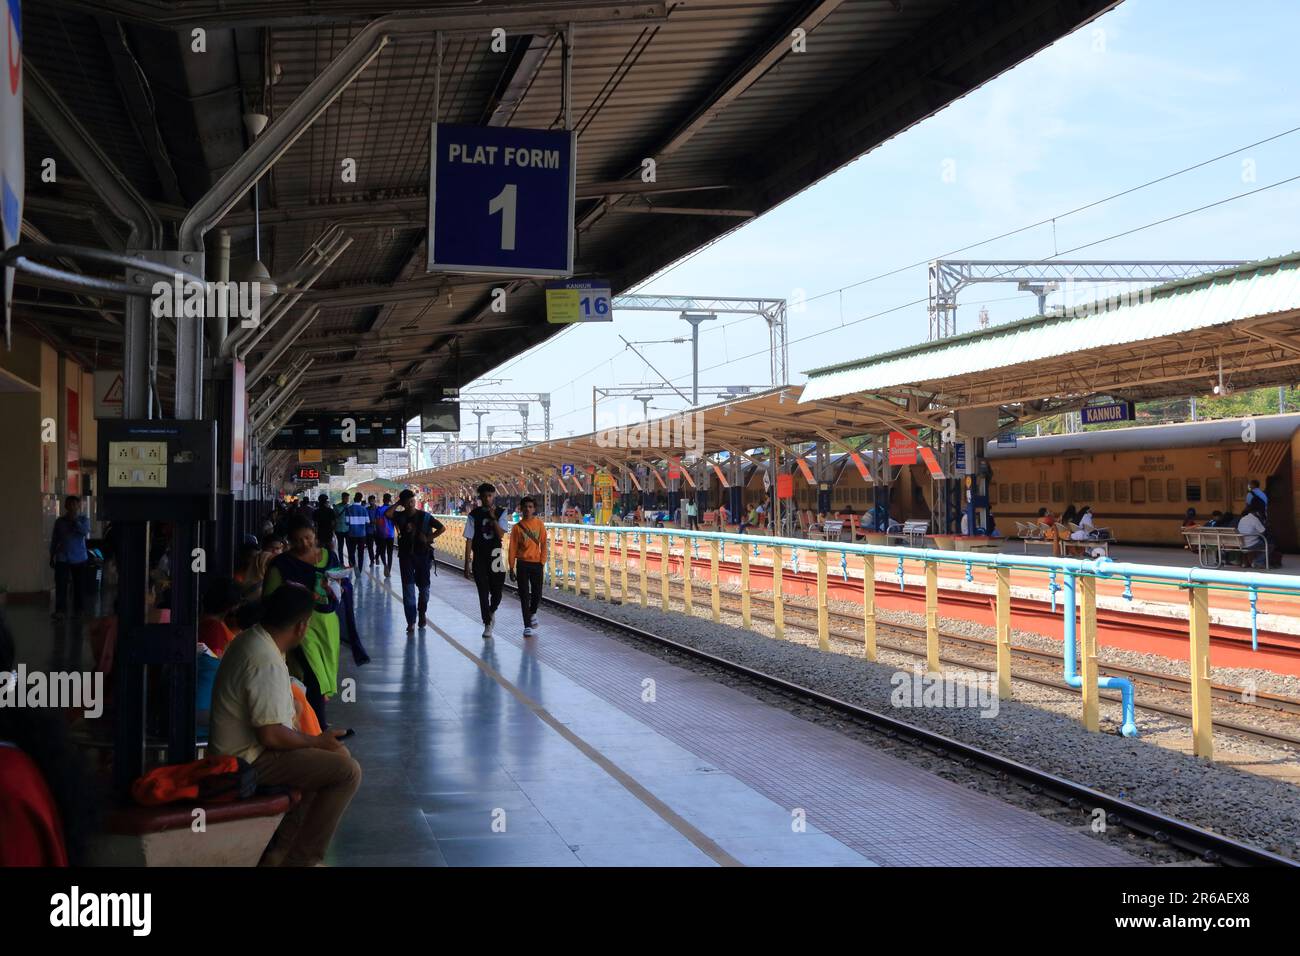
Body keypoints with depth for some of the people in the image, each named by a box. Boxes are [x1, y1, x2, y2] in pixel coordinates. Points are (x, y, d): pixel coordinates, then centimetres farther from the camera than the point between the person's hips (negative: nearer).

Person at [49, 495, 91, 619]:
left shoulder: (84, 519, 1)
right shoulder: (59, 521, 5)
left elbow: (85, 531, -19)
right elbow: (54, 540, 10)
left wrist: (74, 520, -20)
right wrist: (52, 556, 9)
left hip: (79, 559, -1)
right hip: (62, 558, 1)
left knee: (79, 586, 3)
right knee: (60, 585, -7)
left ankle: (78, 609, 13)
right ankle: (60, 610, -5)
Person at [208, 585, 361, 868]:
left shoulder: (251, 640, 6)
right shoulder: (267, 663, -26)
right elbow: (270, 735, -27)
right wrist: (318, 741, -12)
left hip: (239, 747, 11)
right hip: (250, 760, -10)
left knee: (338, 754, 20)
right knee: (348, 771, -14)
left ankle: (282, 848, 20)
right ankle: (300, 860, -3)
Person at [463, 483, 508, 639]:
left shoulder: (500, 513, 0)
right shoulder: (474, 515, -4)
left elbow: (501, 534, -13)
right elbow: (469, 540, -5)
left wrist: (493, 517, -22)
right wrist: (467, 565, -7)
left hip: (495, 557, 1)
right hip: (479, 558, -1)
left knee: (497, 590, 6)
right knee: (483, 592, 0)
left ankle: (492, 611, 38)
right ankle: (487, 625, 10)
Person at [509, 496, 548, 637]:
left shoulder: (539, 524, 1)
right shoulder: (517, 527, -2)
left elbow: (543, 545, 2)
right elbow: (512, 548, 0)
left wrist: (542, 563, -4)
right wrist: (512, 568, -3)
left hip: (536, 563, 1)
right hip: (522, 564, -1)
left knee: (537, 594, 5)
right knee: (524, 595, -2)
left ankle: (533, 613, 37)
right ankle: (527, 626, 1)